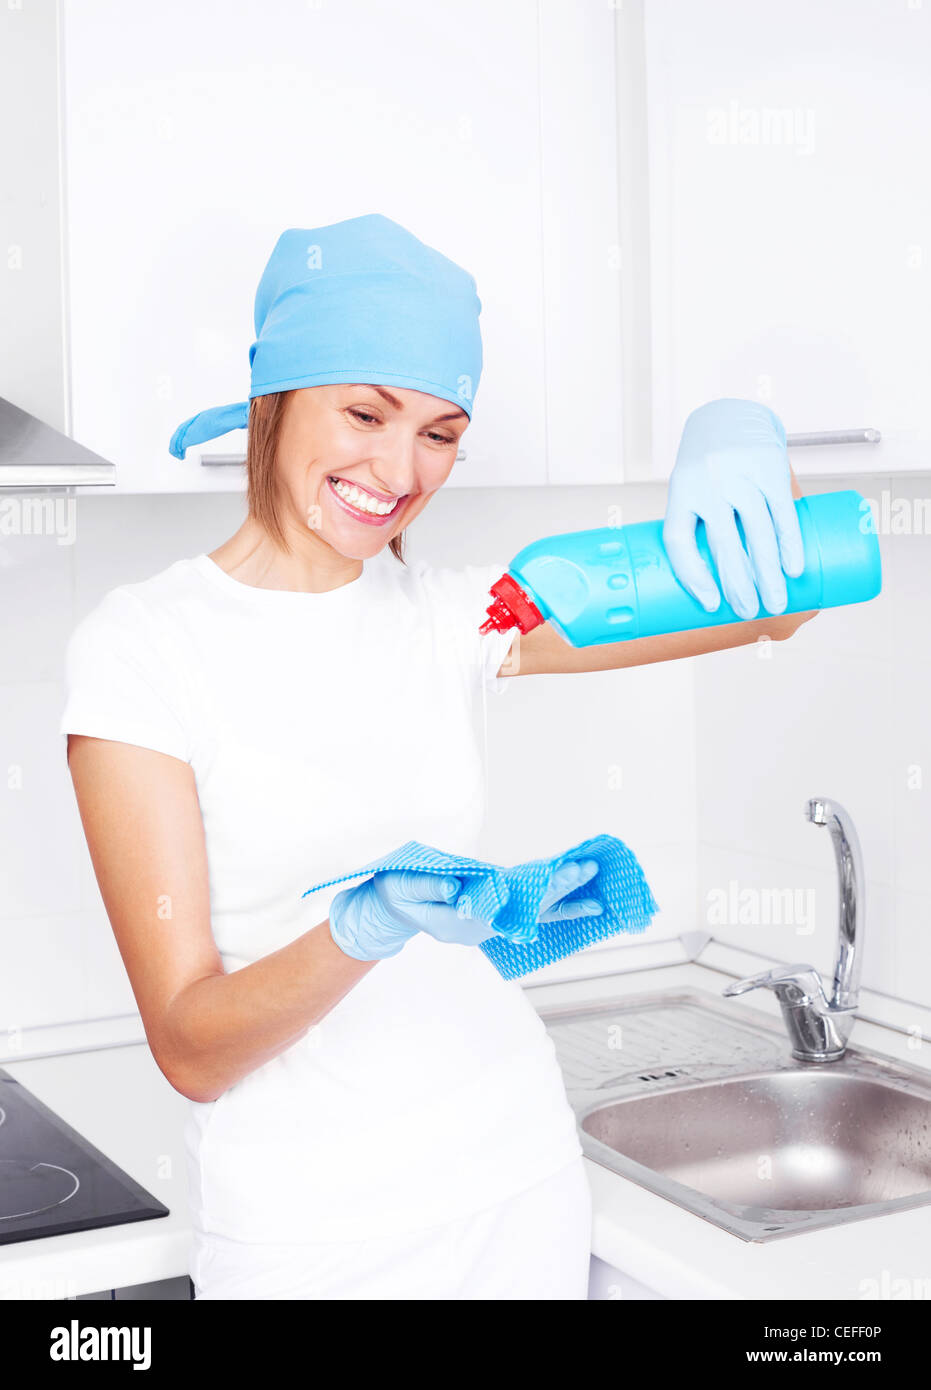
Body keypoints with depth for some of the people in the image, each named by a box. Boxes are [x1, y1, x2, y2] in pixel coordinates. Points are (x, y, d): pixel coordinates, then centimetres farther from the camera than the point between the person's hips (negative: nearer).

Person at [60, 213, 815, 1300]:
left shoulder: (446, 618, 0)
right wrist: (372, 926, -33)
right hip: (304, 1233, -4)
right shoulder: (143, 642, -11)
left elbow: (778, 602, -1)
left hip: (514, 1188, 4)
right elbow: (189, 1048, -15)